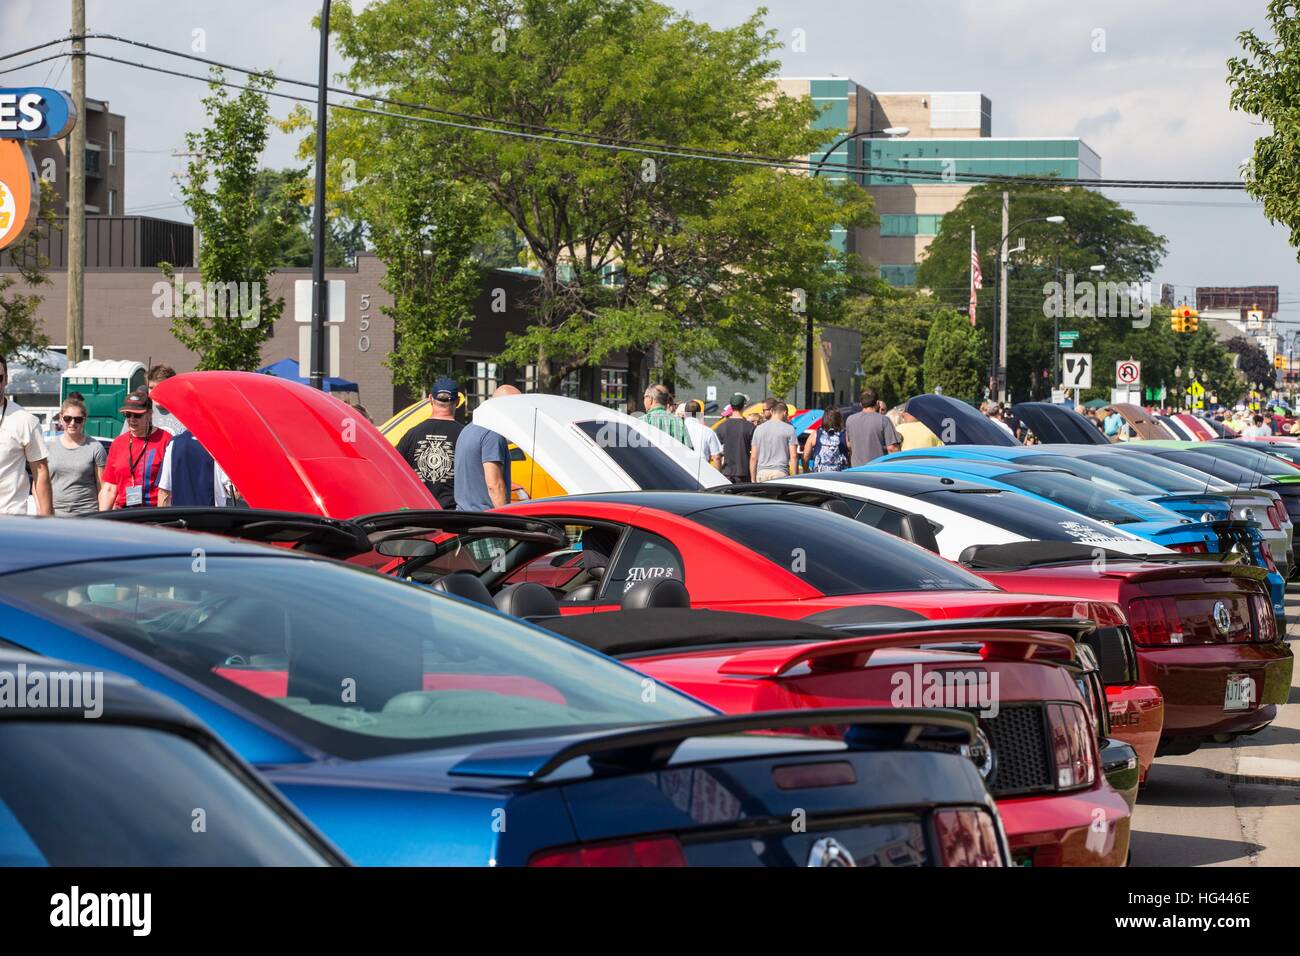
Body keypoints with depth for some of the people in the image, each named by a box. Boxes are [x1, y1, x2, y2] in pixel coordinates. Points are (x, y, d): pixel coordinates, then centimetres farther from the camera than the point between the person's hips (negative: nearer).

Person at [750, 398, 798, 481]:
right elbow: (793, 456, -3)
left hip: (762, 473, 3)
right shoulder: (789, 429, 2)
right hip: (780, 474, -3)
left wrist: (753, 480, 15)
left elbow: (753, 457, 11)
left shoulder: (758, 429, 11)